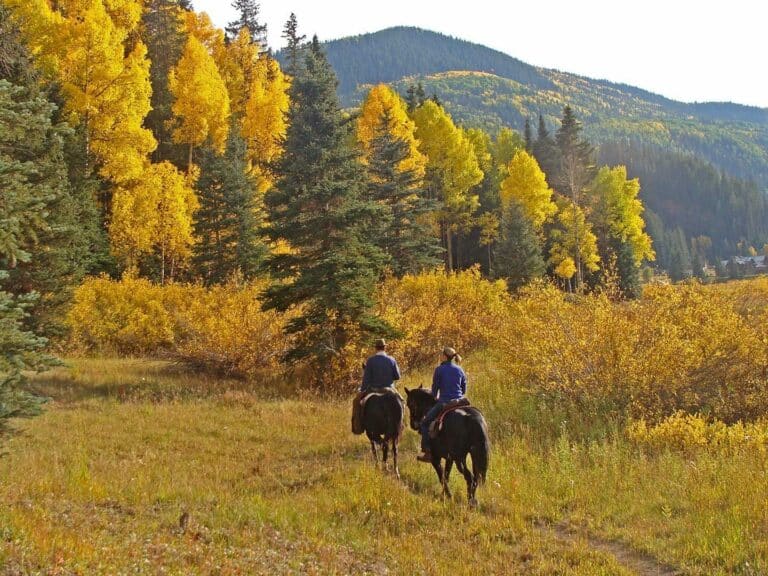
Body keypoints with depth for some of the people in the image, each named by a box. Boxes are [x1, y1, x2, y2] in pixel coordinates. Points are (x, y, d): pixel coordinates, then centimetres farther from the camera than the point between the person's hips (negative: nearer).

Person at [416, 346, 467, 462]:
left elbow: (435, 387, 2)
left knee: (425, 423, 6)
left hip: (444, 403, -5)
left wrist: (435, 398, 22)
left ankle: (427, 452, -2)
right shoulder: (460, 370, 10)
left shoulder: (439, 370, -4)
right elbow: (464, 390, 15)